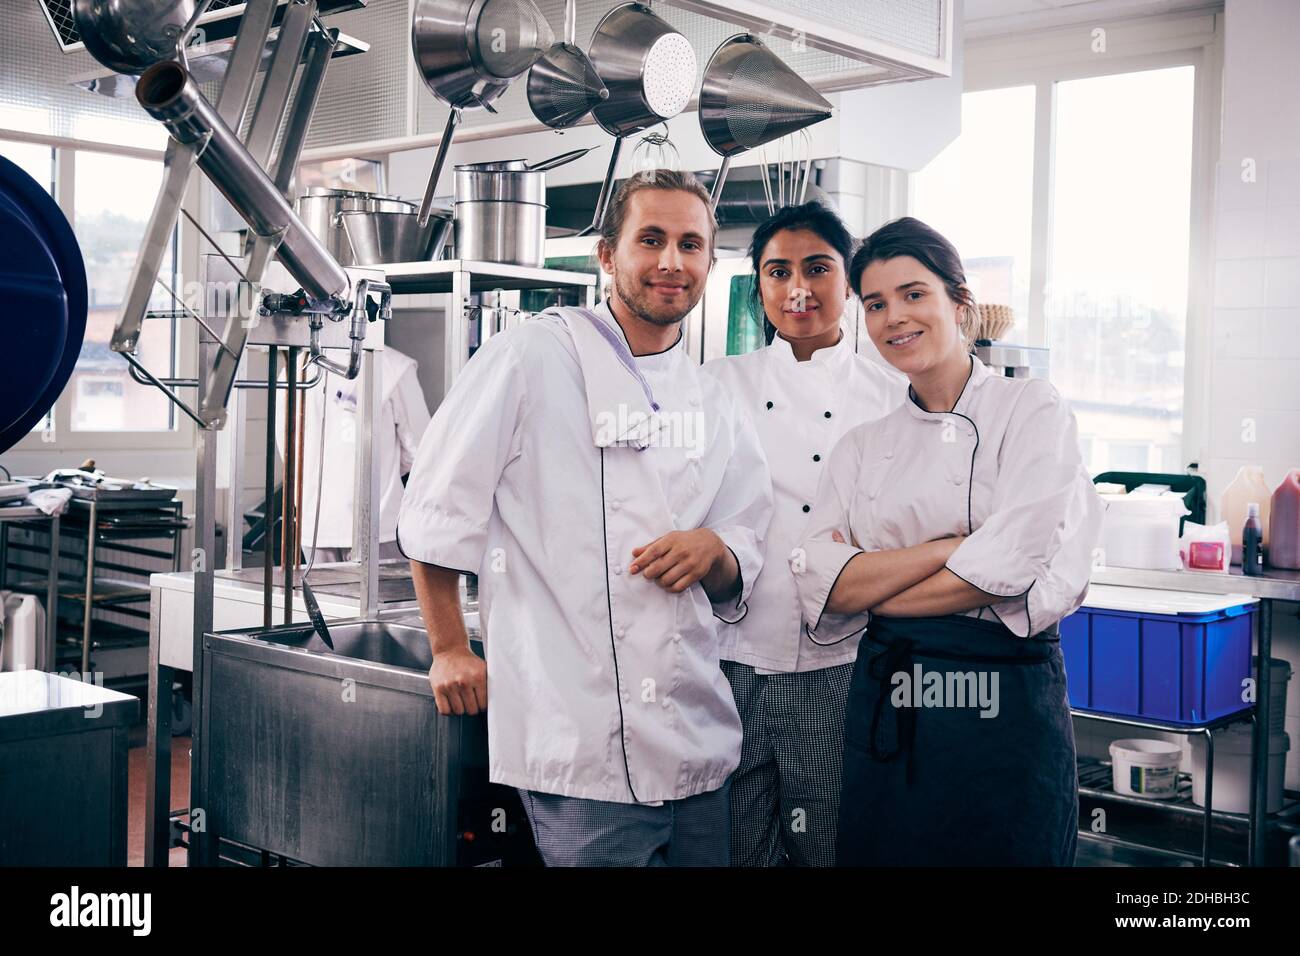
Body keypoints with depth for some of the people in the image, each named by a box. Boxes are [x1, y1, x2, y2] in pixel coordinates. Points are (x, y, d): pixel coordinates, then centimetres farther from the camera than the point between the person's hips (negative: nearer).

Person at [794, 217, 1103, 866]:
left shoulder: (1032, 410, -2)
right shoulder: (862, 447, 10)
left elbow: (1009, 569, -15)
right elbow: (819, 585, -3)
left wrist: (872, 590, -6)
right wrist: (951, 547, -14)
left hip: (1005, 708, -4)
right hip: (884, 708, 4)